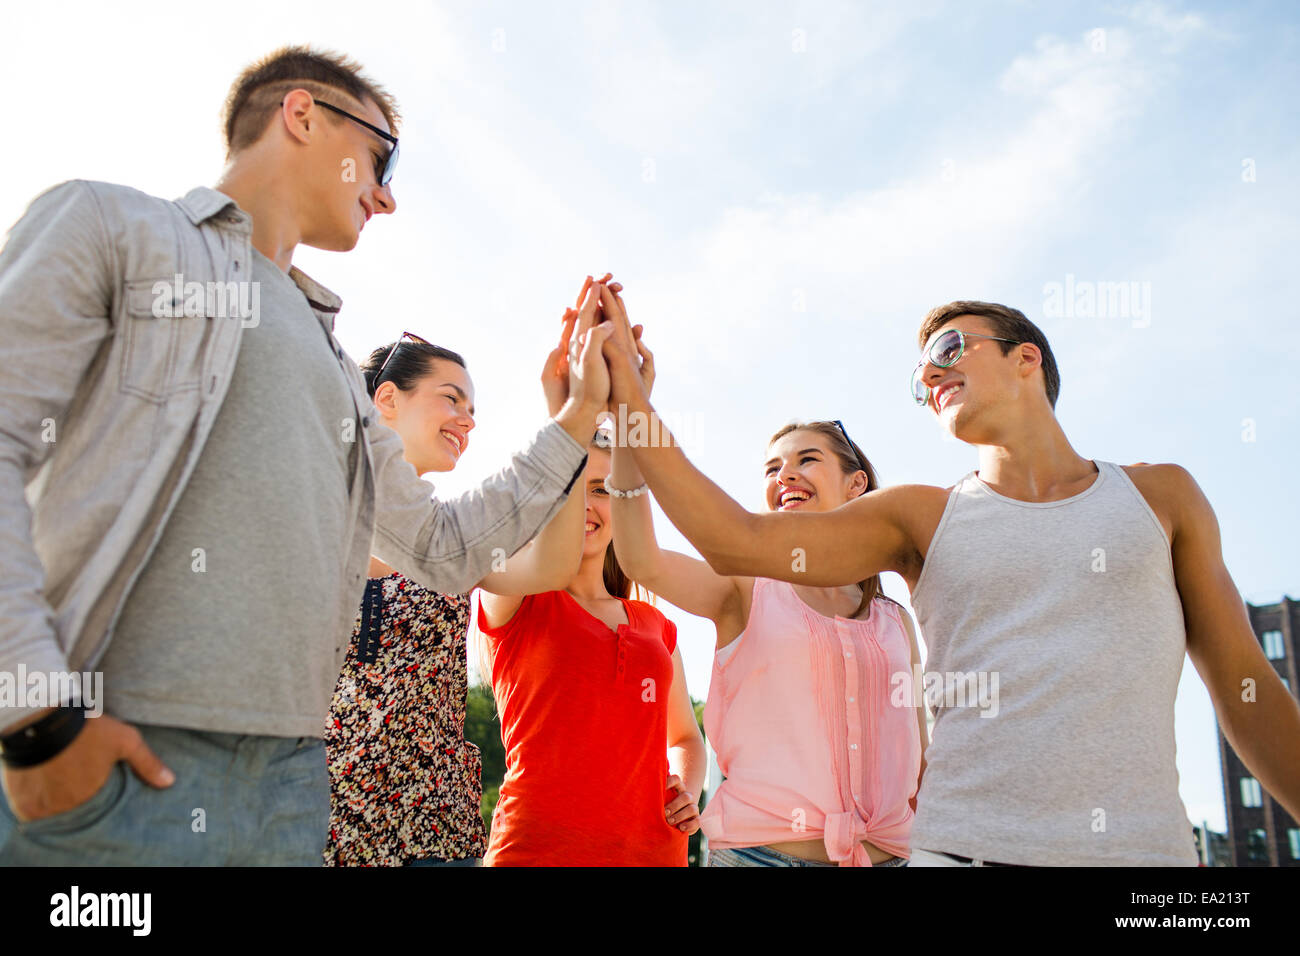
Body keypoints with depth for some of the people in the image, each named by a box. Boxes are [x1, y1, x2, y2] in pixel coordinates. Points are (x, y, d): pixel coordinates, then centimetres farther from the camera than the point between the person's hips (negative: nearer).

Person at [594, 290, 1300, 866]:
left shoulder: (1160, 496, 11)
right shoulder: (919, 518, 9)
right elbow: (739, 543, -3)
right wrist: (632, 400, -7)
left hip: (1147, 846, 1)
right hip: (963, 847, 0)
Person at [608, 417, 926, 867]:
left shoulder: (896, 622, 11)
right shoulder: (746, 588, 3)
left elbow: (921, 764, 17)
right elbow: (643, 561, -16)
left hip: (883, 854, 3)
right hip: (758, 849, -3)